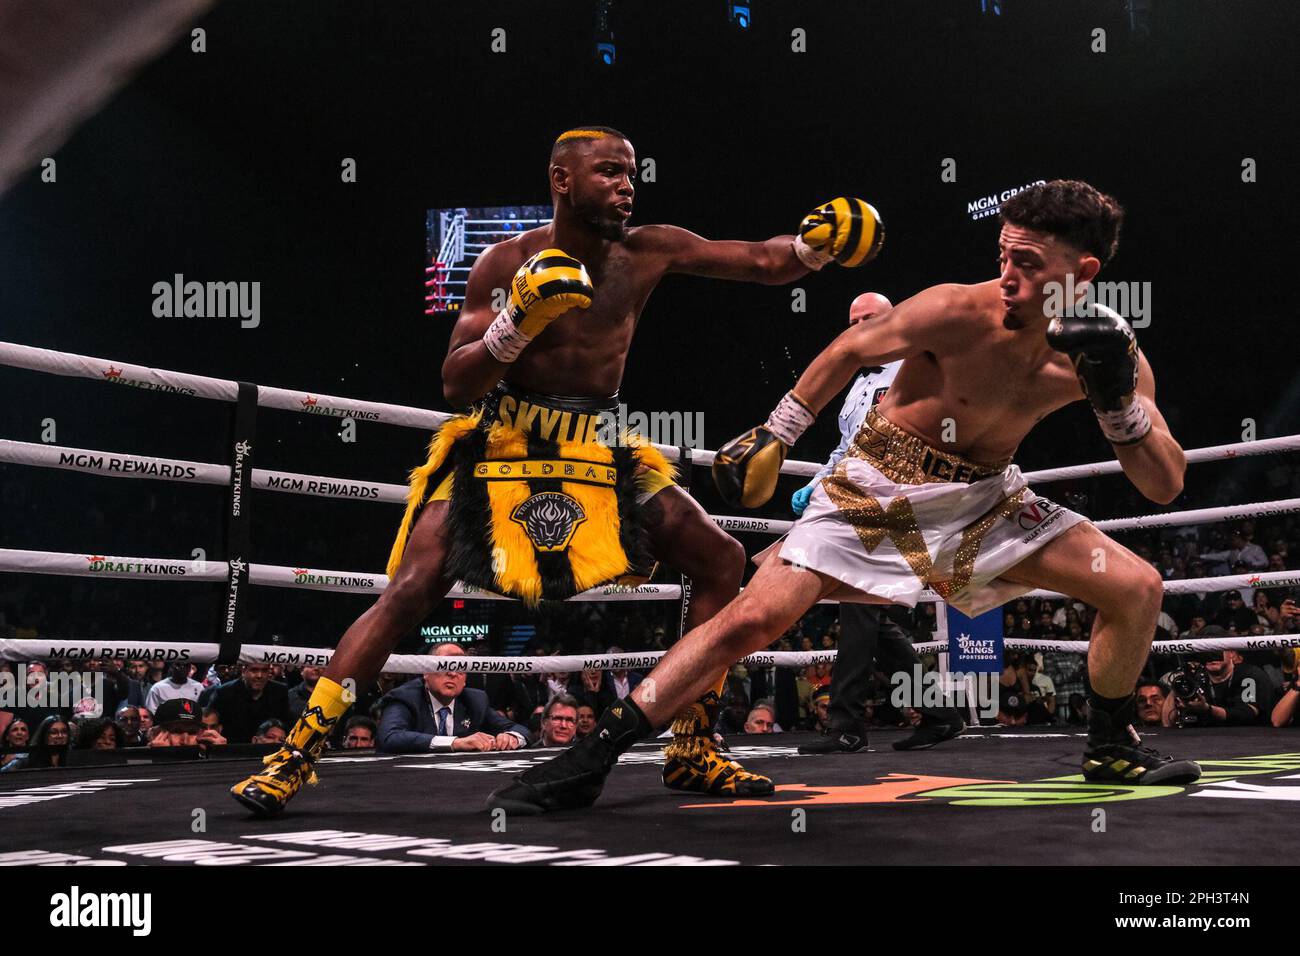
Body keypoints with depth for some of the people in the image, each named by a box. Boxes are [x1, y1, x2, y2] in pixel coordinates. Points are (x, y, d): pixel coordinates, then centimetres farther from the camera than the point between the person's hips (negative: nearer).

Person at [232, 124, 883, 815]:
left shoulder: (648, 251, 0)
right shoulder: (506, 264, -10)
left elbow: (761, 262, 4)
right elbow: (455, 386, -12)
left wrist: (815, 244, -17)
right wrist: (516, 325, -28)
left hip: (599, 455, 5)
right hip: (501, 448, -4)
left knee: (721, 561, -2)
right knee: (412, 589, -17)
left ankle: (690, 750, 8)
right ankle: (295, 755, -7)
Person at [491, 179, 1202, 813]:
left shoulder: (1108, 351, -13)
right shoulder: (957, 313, -24)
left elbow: (1166, 487, -10)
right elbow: (851, 349, -6)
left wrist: (1119, 404, -28)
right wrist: (774, 435, 1)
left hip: (984, 499, 4)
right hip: (879, 489, -4)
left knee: (1138, 588, -2)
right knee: (753, 617, -18)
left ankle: (1111, 749, 22)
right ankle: (594, 755, -11)